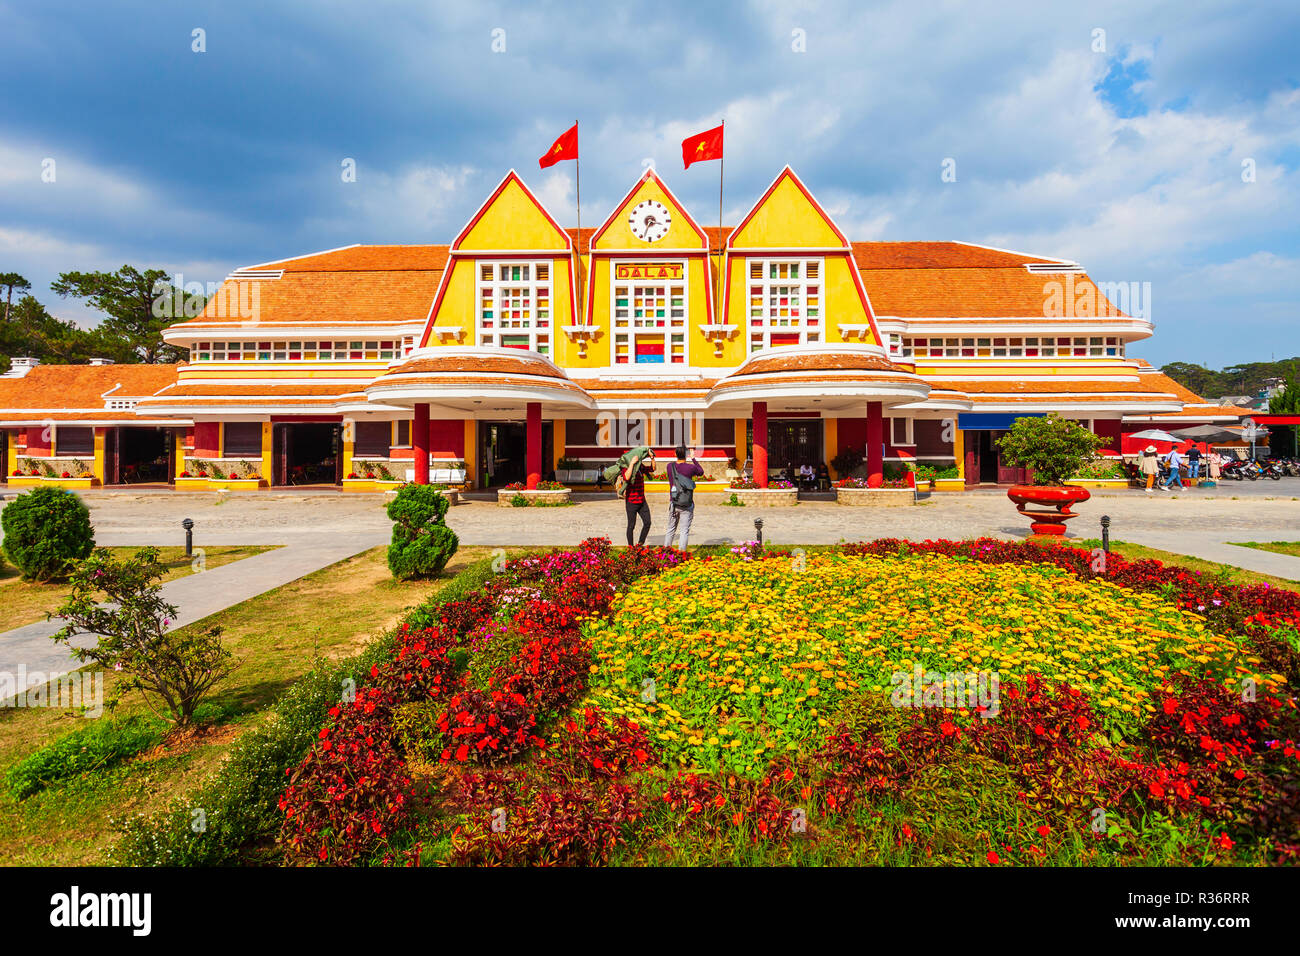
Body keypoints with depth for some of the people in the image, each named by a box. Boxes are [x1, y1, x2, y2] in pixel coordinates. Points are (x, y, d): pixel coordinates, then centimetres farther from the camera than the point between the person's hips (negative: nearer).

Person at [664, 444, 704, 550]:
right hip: (687, 505, -4)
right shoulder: (691, 467, -13)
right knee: (684, 531, 1)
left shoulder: (670, 466, -3)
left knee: (671, 529, 18)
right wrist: (693, 459, 15)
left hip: (673, 503, 4)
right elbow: (701, 473, 9)